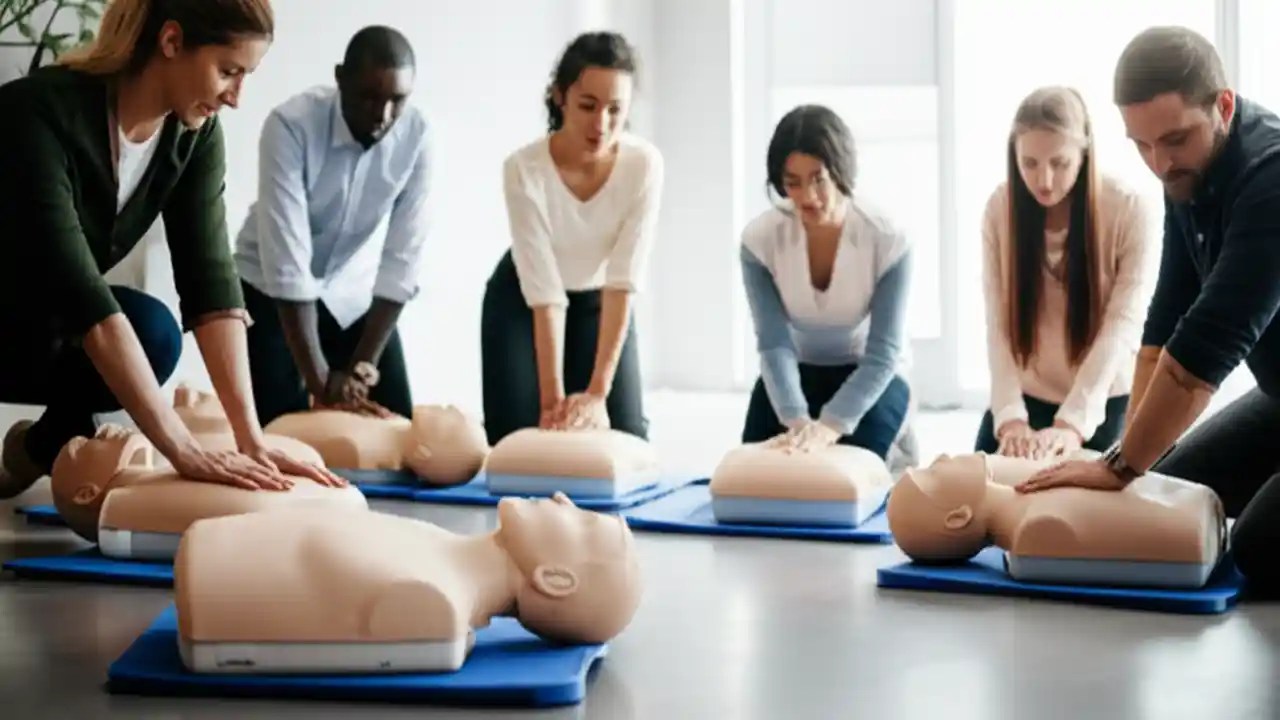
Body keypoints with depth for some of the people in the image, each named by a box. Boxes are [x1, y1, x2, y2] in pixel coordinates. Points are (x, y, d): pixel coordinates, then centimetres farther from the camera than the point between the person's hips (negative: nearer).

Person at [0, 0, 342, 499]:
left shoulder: (195, 134, -12)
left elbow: (211, 281, -18)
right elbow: (82, 295, -37)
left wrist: (251, 438, -28)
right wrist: (183, 451, -41)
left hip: (41, 325, 5)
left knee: (150, 333, -25)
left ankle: (42, 449, 3)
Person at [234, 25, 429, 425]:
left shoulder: (416, 135, -20)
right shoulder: (291, 124, -29)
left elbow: (402, 259, -18)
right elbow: (287, 262, -31)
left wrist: (362, 365, -22)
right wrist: (320, 380, -33)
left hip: (354, 294, 3)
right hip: (273, 290, -3)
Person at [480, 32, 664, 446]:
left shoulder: (644, 164, -28)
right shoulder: (524, 169, -33)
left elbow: (624, 282, -30)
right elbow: (544, 294, -32)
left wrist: (598, 392, -36)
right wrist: (553, 399, -36)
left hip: (599, 302, 2)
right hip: (521, 302, -1)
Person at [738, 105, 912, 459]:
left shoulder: (888, 240, -26)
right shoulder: (759, 238, -21)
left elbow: (882, 353, -28)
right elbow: (774, 342, -26)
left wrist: (830, 426, -43)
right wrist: (798, 422, -43)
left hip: (869, 375, -2)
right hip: (795, 372, 2)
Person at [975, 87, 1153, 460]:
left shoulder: (1128, 210, -19)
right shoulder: (1000, 208, -11)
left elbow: (1122, 325, -24)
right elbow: (998, 321, -16)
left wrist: (1074, 421, -35)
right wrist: (1010, 415, -29)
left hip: (1103, 400, -2)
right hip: (1026, 395, 3)